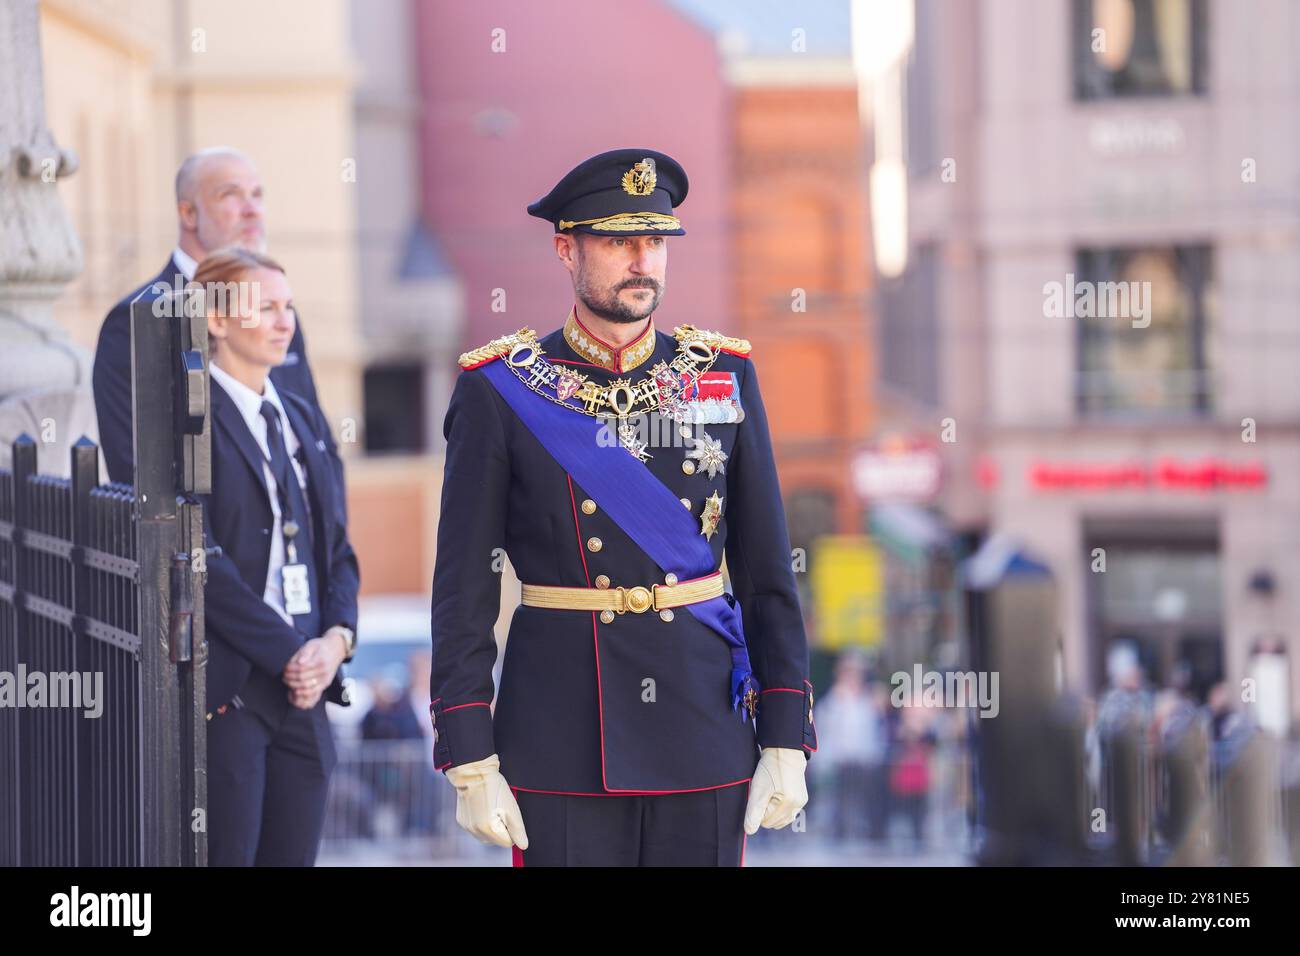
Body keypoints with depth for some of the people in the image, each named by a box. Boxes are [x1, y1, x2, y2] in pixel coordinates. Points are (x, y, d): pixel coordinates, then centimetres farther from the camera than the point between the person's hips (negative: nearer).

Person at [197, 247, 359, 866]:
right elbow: (200, 561, -13)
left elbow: (335, 548, 17)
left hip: (304, 687, 7)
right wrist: (288, 653, -14)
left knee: (294, 854, 5)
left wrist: (337, 639, -2)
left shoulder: (301, 419, 17)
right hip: (225, 692, -7)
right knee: (228, 854, -7)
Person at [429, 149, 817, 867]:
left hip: (705, 724, 2)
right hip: (562, 744, -2)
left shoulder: (725, 376, 7)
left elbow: (768, 574, 7)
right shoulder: (500, 391, -1)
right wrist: (470, 766, -8)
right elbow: (464, 593, -2)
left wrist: (787, 744, 0)